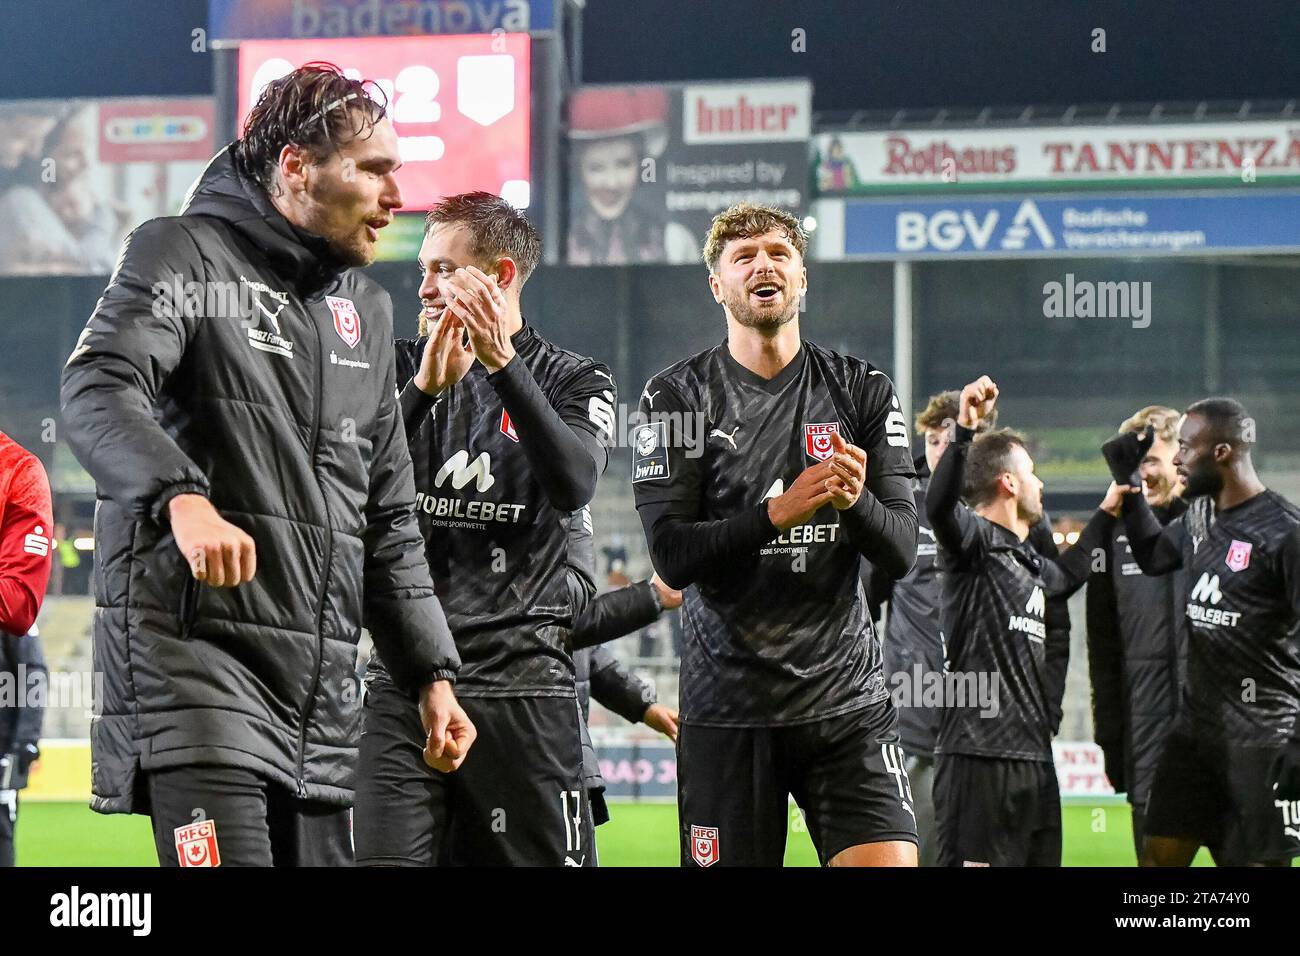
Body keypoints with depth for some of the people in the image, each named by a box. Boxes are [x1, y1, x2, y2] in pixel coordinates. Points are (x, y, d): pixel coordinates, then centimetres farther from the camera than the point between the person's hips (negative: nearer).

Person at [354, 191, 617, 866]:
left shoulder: (573, 381, 7)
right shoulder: (404, 368, 13)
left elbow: (574, 485, -14)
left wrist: (504, 364, -23)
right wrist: (426, 388, -17)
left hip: (522, 682, -1)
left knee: (544, 858, -2)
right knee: (385, 859, -12)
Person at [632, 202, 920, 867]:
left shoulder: (862, 390, 7)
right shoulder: (677, 397, 2)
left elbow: (900, 554, 1)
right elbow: (672, 555, -8)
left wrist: (856, 501, -20)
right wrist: (779, 512, -22)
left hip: (848, 700, 1)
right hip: (727, 706, -1)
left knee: (892, 863, -14)